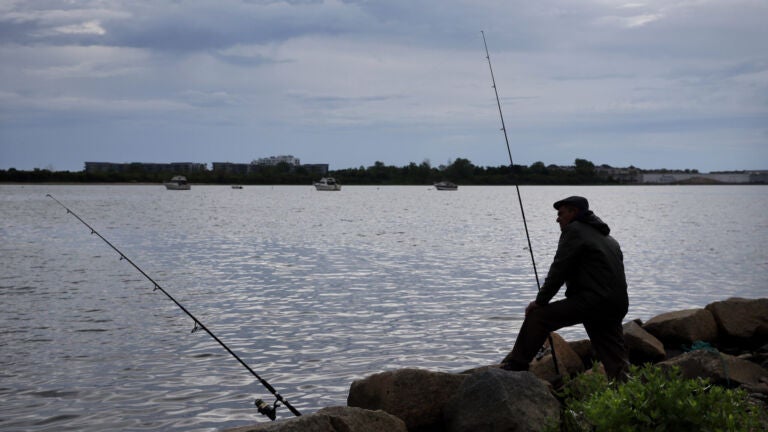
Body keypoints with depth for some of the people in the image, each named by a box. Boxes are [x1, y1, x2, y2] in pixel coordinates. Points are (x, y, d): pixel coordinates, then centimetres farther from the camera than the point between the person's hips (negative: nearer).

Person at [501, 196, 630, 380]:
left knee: (537, 316, -2)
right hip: (618, 306, 9)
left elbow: (558, 271, -5)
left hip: (592, 301, -9)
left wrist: (540, 301, 1)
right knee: (616, 361, 10)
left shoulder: (574, 231, 0)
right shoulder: (609, 239, 27)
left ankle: (515, 365, 2)